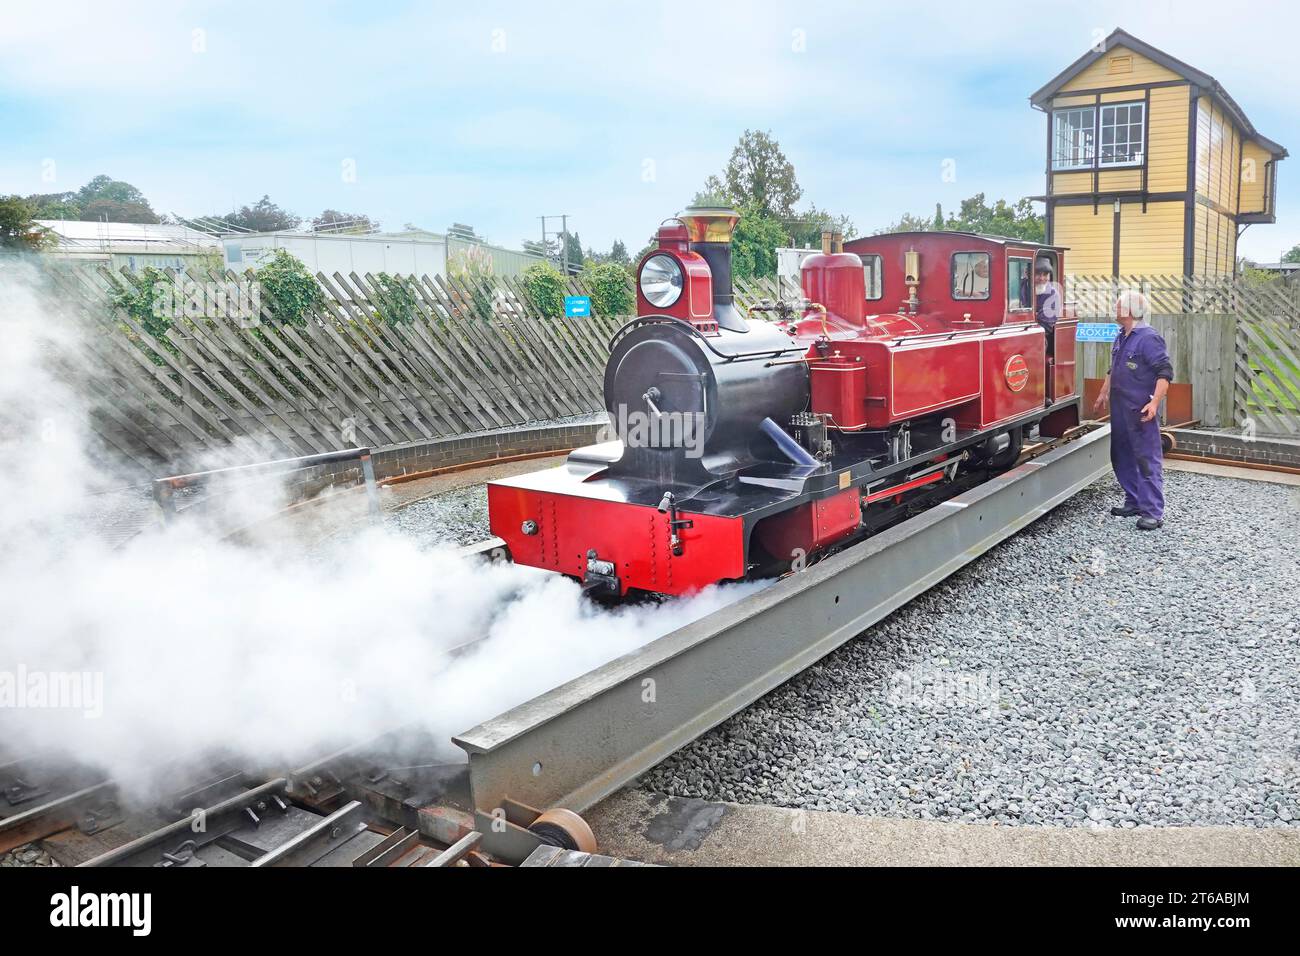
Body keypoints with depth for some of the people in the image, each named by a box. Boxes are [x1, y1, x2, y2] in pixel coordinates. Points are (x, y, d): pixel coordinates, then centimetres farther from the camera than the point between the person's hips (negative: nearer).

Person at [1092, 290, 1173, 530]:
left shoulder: (1148, 338, -13)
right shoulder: (1121, 337, 14)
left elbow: (1165, 372, -18)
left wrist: (1154, 402, -25)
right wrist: (1104, 394, 29)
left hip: (1141, 411, -9)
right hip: (1119, 409, 9)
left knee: (1147, 459, -7)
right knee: (1121, 457, 15)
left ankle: (1153, 512, -5)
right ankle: (1133, 502, 27)